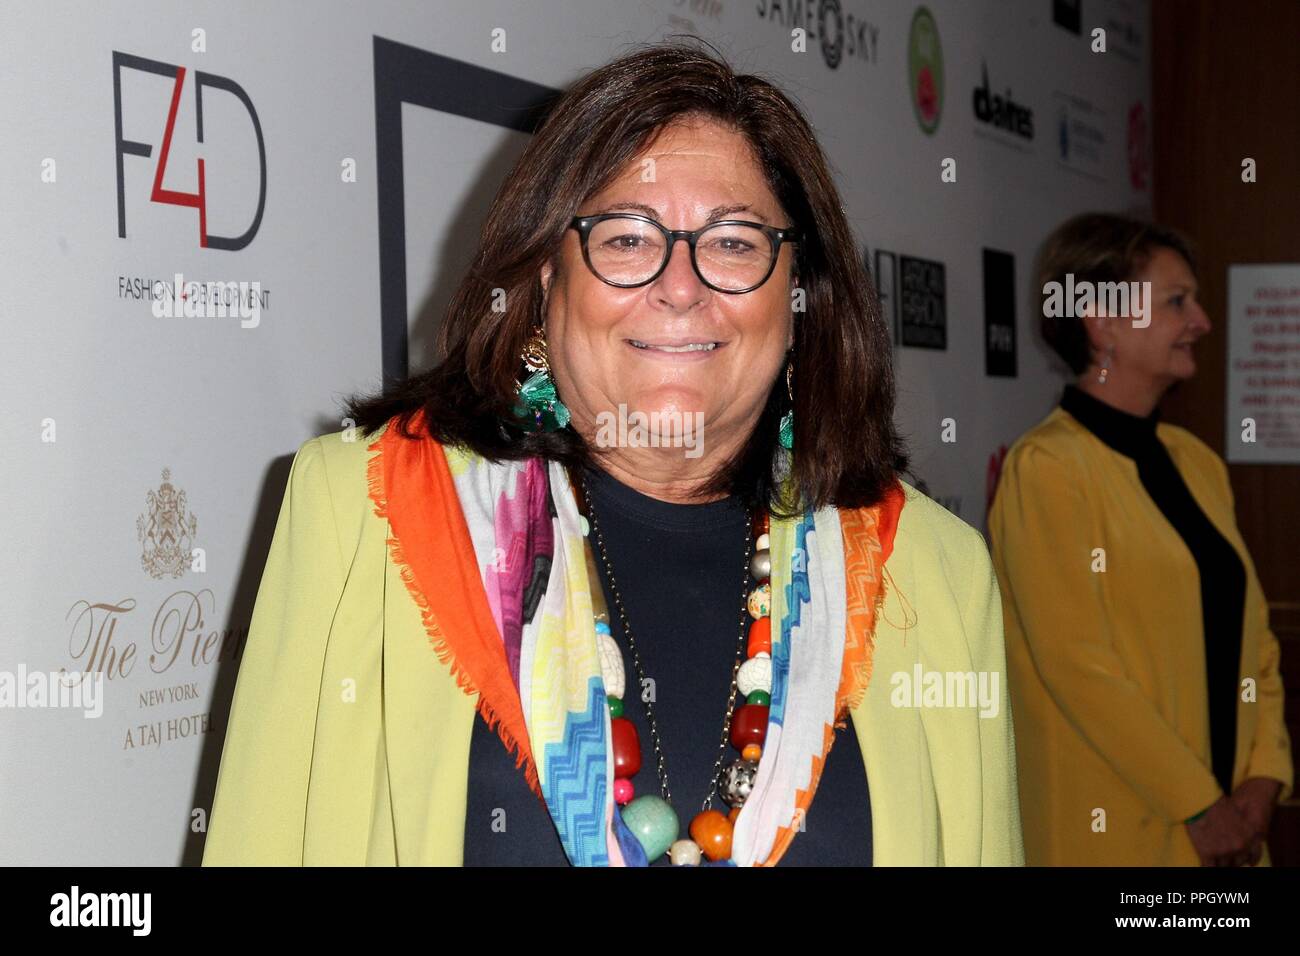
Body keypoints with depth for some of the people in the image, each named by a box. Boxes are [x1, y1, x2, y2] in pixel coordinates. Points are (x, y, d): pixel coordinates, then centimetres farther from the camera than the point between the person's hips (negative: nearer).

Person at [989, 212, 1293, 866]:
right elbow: (1074, 661, -17)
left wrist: (1262, 780, -2)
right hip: (1115, 830, -6)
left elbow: (1247, 631, 10)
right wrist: (1197, 804, -14)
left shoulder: (1196, 461, 9)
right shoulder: (1048, 468, -13)